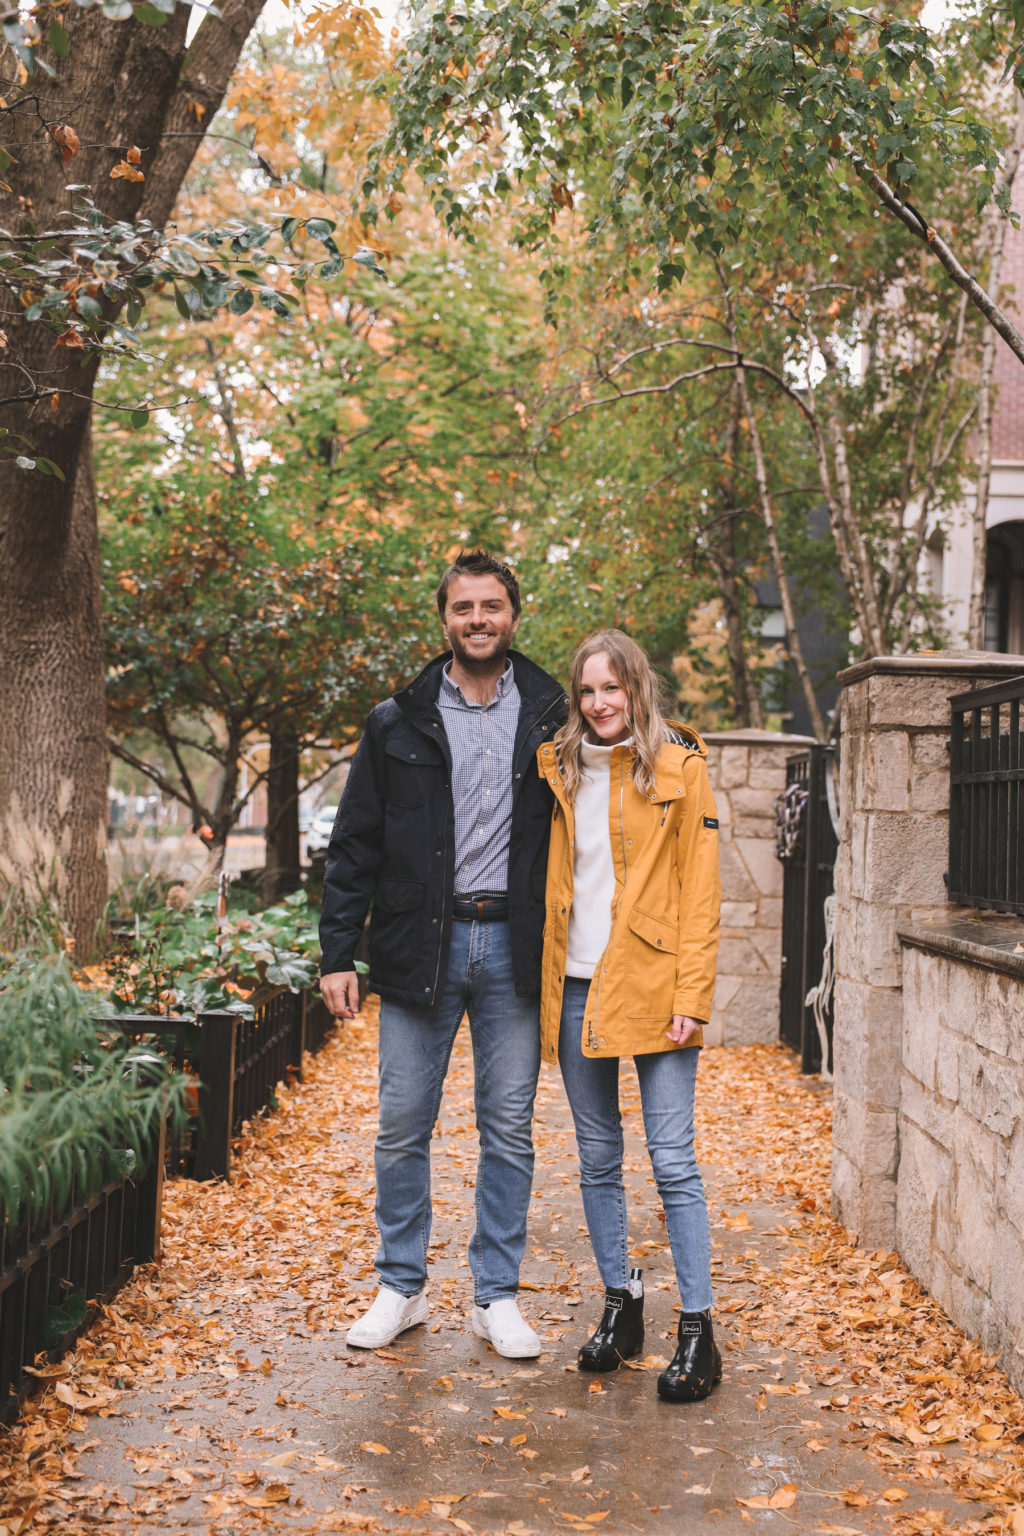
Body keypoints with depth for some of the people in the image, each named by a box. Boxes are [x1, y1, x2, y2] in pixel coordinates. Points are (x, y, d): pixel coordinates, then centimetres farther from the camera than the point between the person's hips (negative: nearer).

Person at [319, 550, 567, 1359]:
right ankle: (402, 1288, 21)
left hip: (513, 948, 0)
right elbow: (355, 845, 5)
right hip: (419, 946, 0)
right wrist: (338, 951, -2)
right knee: (403, 1126, 5)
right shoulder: (399, 724, 5)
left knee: (509, 1130, 6)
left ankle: (497, 1297, 18)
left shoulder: (550, 717, 5)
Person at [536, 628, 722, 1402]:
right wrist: (540, 982, 6)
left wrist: (691, 994, -11)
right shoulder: (557, 769, 10)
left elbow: (701, 889, -4)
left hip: (651, 988, -4)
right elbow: (543, 880, 15)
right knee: (598, 1158, 11)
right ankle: (622, 1307, 25)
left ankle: (698, 1332, 4)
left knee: (673, 1161, -4)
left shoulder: (679, 767, -1)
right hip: (575, 987, 4)